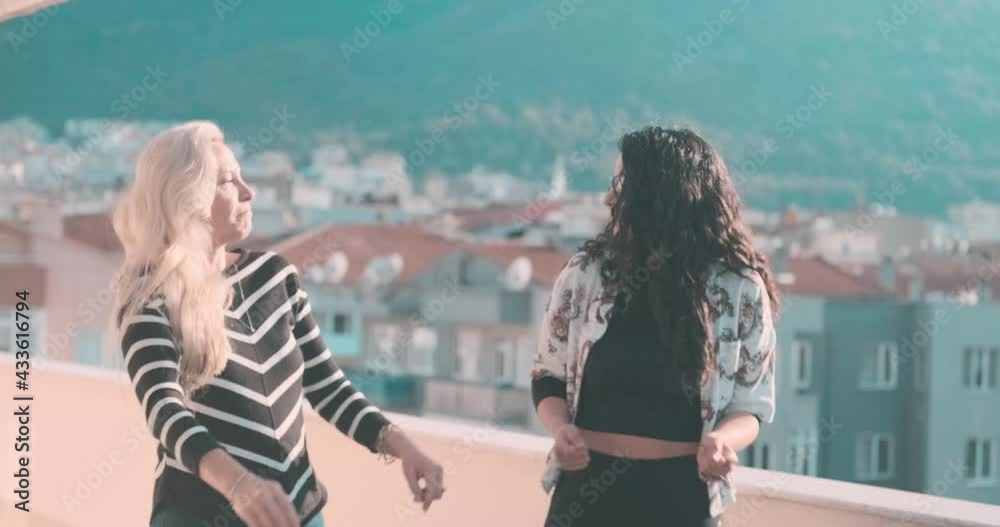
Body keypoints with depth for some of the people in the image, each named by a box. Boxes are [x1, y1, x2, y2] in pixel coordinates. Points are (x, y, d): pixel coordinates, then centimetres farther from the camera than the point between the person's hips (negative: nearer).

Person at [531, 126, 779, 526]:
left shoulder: (739, 289, -4)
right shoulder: (586, 274, 0)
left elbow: (750, 403, 2)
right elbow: (548, 376, 9)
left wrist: (722, 439, -21)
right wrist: (560, 428, -12)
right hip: (586, 485, 1)